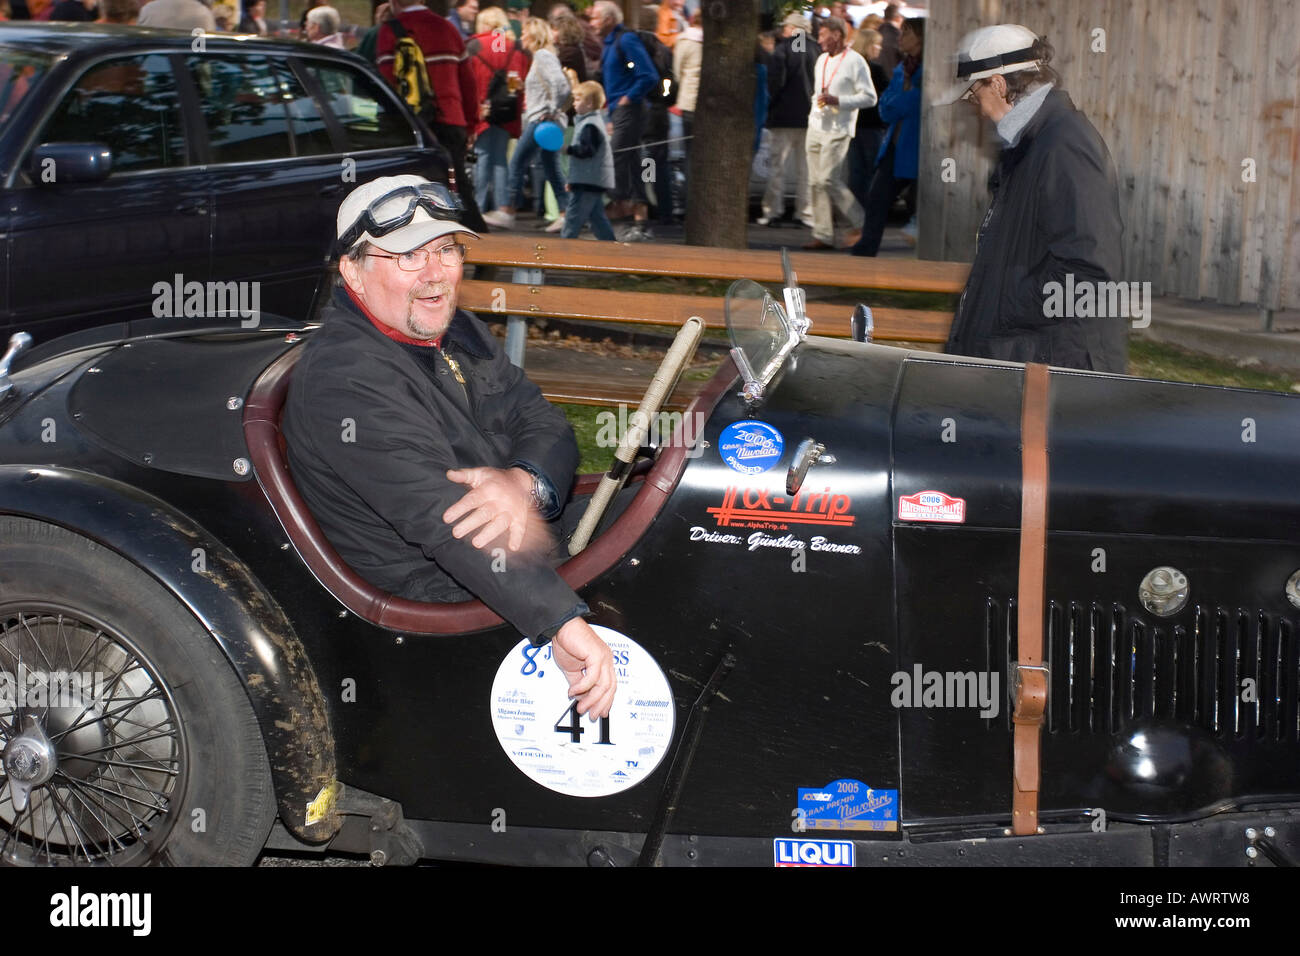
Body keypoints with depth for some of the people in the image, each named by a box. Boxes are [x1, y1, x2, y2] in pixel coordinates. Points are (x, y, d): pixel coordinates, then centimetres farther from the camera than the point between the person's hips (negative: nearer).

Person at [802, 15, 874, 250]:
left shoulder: (855, 62, -8)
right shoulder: (822, 59, 15)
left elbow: (869, 97, -10)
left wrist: (837, 100, -18)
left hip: (838, 131, -7)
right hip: (816, 126, 7)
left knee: (829, 179, -14)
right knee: (816, 182, 3)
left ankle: (860, 224, 2)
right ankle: (823, 235, 6)